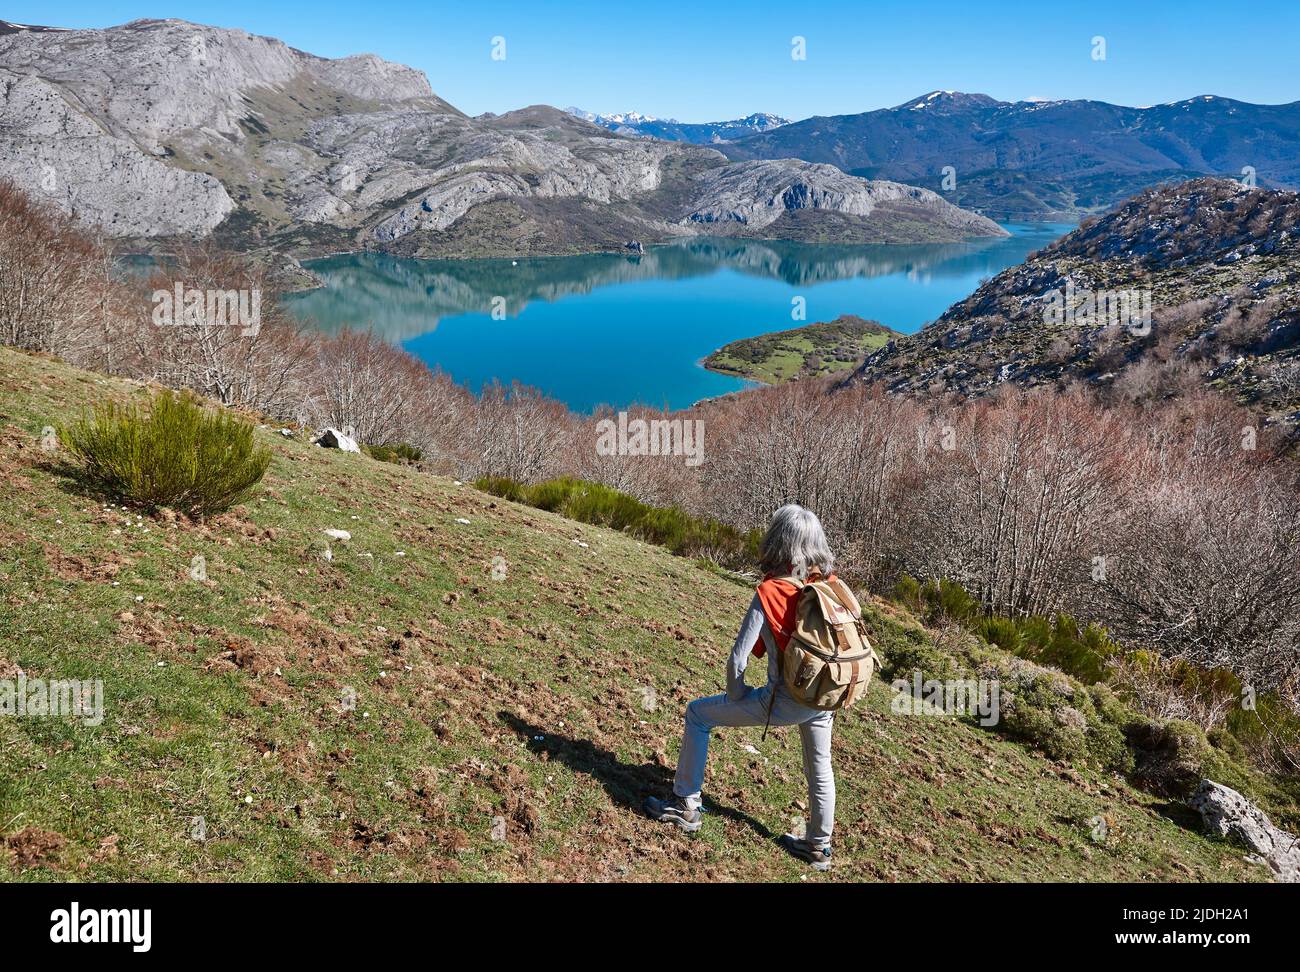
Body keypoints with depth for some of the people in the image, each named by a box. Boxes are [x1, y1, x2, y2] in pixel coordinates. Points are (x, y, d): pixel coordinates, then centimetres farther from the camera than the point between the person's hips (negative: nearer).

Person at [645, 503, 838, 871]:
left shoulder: (770, 592, -18)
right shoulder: (832, 587, -3)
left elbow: (738, 658, -16)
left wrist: (736, 697, 2)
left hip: (785, 701, -5)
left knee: (698, 714, 12)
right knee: (819, 768, 26)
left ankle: (686, 806, 22)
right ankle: (819, 846, 44)